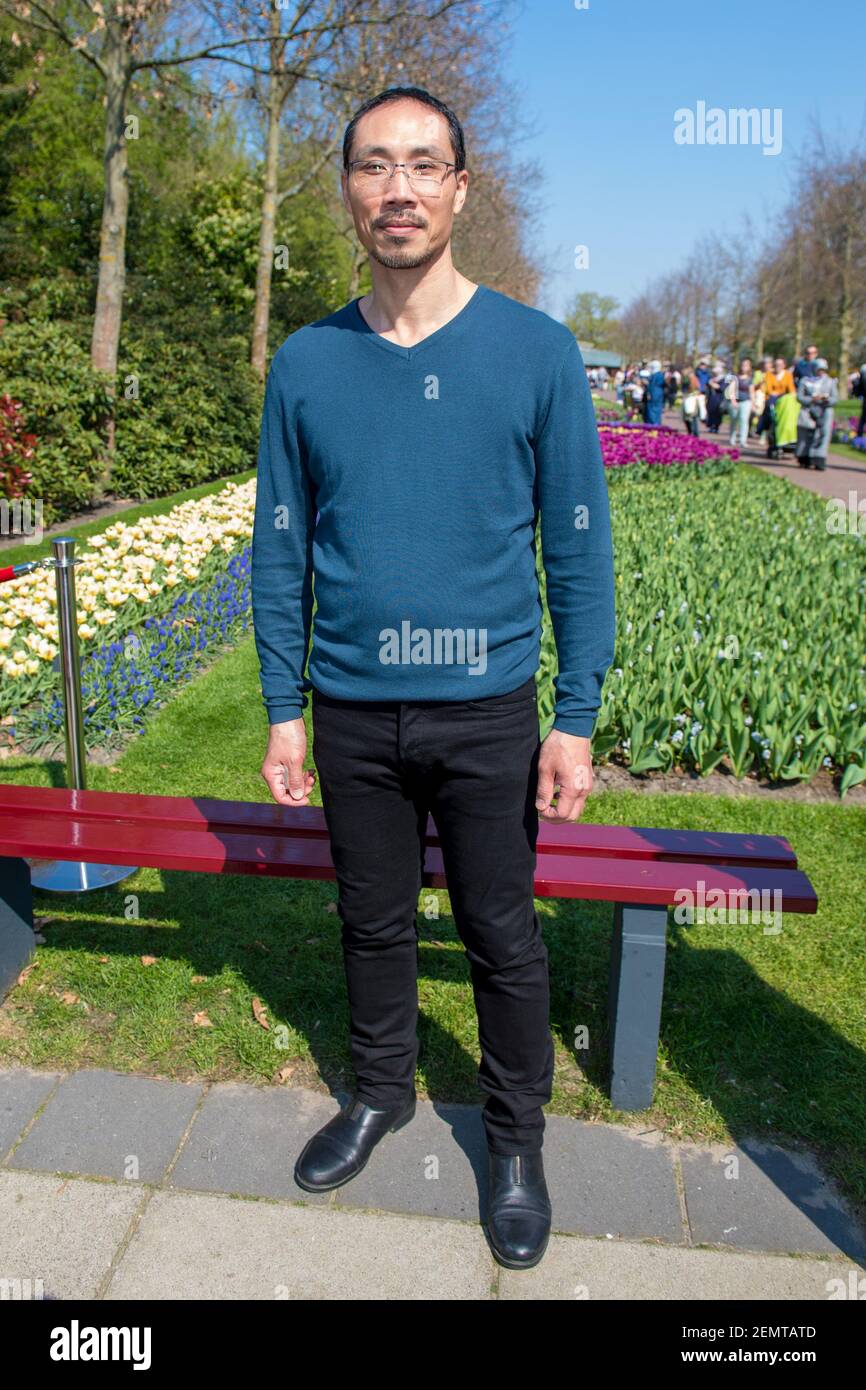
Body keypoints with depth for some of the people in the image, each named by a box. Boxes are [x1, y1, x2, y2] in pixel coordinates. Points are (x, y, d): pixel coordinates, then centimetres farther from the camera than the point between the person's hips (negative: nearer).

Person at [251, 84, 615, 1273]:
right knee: (374, 923, 18)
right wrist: (284, 709, 3)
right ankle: (381, 1092, 42)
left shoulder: (537, 352, -4)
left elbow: (580, 546, -3)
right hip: (353, 715, 2)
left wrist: (577, 720, -6)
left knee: (503, 938, 11)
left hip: (485, 712, -2)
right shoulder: (306, 364, 1)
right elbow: (281, 549, 5)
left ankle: (517, 1134, 34)